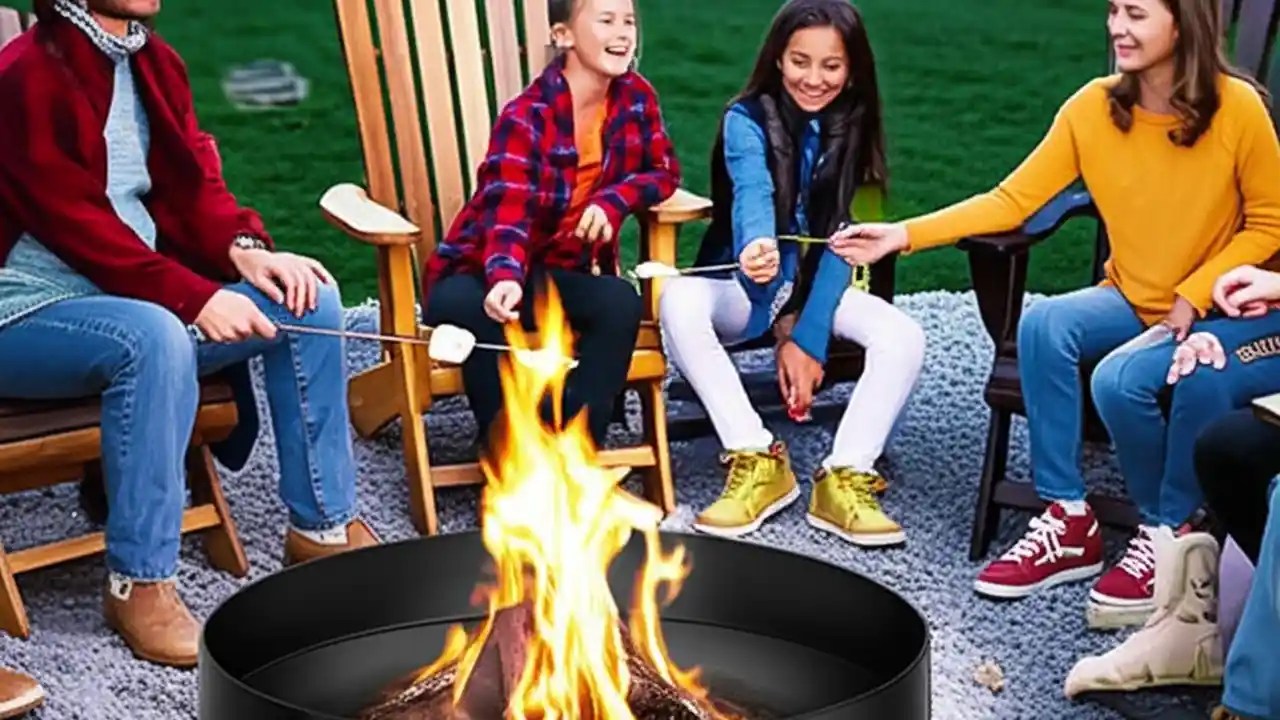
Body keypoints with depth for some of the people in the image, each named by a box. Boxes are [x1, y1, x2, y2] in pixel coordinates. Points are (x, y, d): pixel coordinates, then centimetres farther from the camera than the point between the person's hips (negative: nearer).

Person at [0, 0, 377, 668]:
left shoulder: (154, 62, 8)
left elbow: (193, 182, 6)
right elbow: (78, 226, -21)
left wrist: (243, 249, -14)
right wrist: (196, 298, -27)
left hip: (135, 290, 8)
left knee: (310, 300, -8)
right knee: (153, 336, -38)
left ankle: (322, 524, 0)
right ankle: (139, 583, -25)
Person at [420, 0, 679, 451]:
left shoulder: (635, 95, -2)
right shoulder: (526, 116, -19)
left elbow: (664, 171, 4)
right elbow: (508, 213, -29)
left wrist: (613, 201, -18)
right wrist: (506, 279, -51)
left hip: (561, 274, 4)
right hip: (481, 271, -3)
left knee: (622, 303, -29)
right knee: (457, 306, -37)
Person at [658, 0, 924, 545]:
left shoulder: (853, 127, -3)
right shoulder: (747, 119, -13)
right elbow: (753, 195, -34)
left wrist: (808, 338, -19)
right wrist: (755, 249, -59)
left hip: (818, 284, 3)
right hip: (743, 285, -2)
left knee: (904, 336, -25)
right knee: (678, 302, -35)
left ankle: (844, 478, -21)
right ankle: (757, 461, -28)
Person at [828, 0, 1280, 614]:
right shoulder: (1094, 106, -7)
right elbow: (1014, 200, -8)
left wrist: (1193, 297, -18)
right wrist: (905, 234, -17)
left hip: (1216, 312, -4)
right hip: (1131, 300, 4)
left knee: (1118, 380, -30)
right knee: (1041, 324, -26)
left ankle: (1168, 533, -1)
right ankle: (1068, 522, -13)